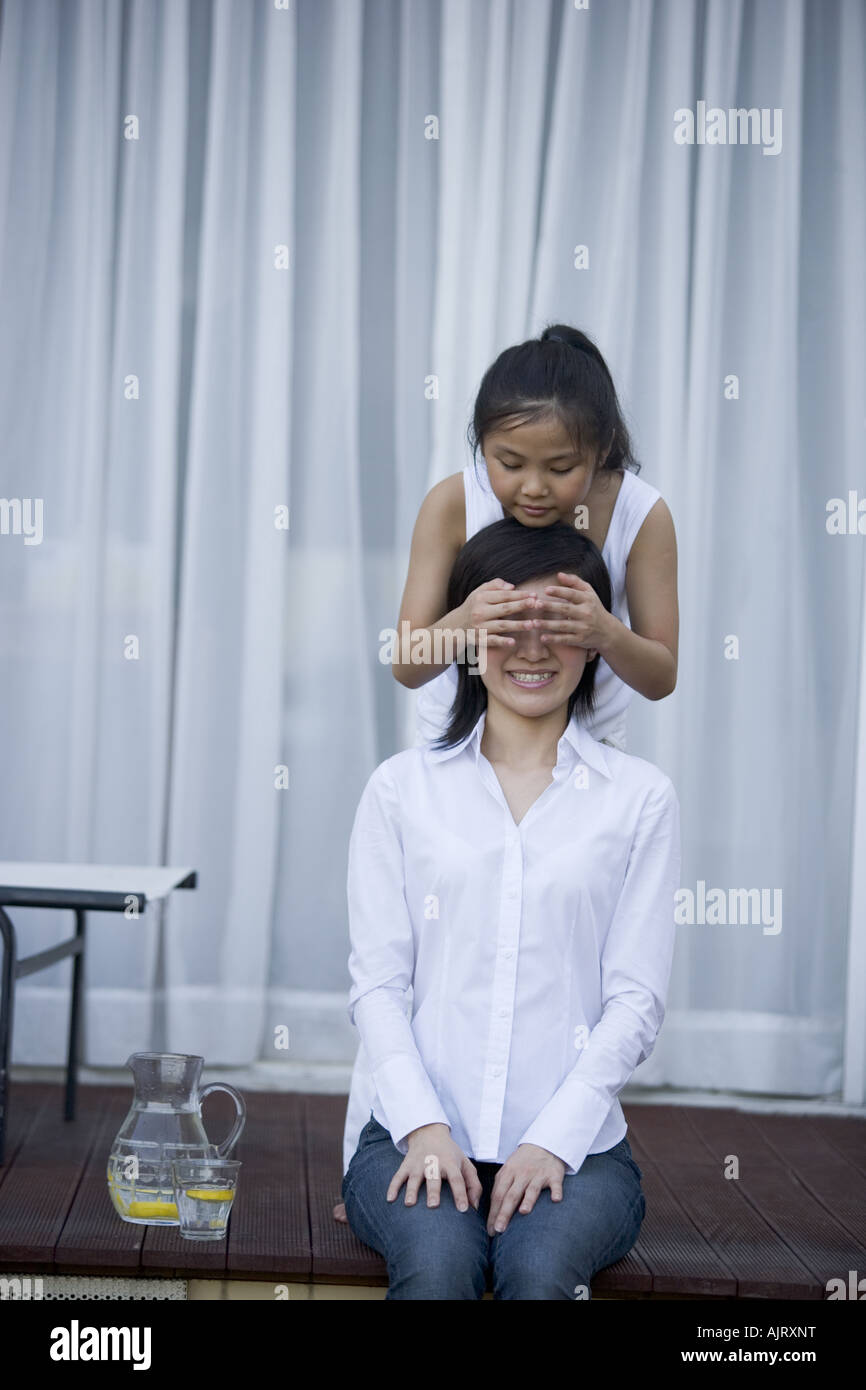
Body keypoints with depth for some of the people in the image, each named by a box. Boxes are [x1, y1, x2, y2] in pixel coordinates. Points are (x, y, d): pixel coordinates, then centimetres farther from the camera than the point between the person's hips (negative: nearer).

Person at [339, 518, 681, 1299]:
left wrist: (554, 1139, -11)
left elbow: (637, 998, 1)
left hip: (574, 1143, 0)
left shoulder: (640, 798, 6)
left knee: (541, 1272, -32)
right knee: (438, 1265, -31)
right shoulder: (403, 787, 9)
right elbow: (377, 979, 4)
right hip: (417, 1133, 1)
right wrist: (423, 1126, -11)